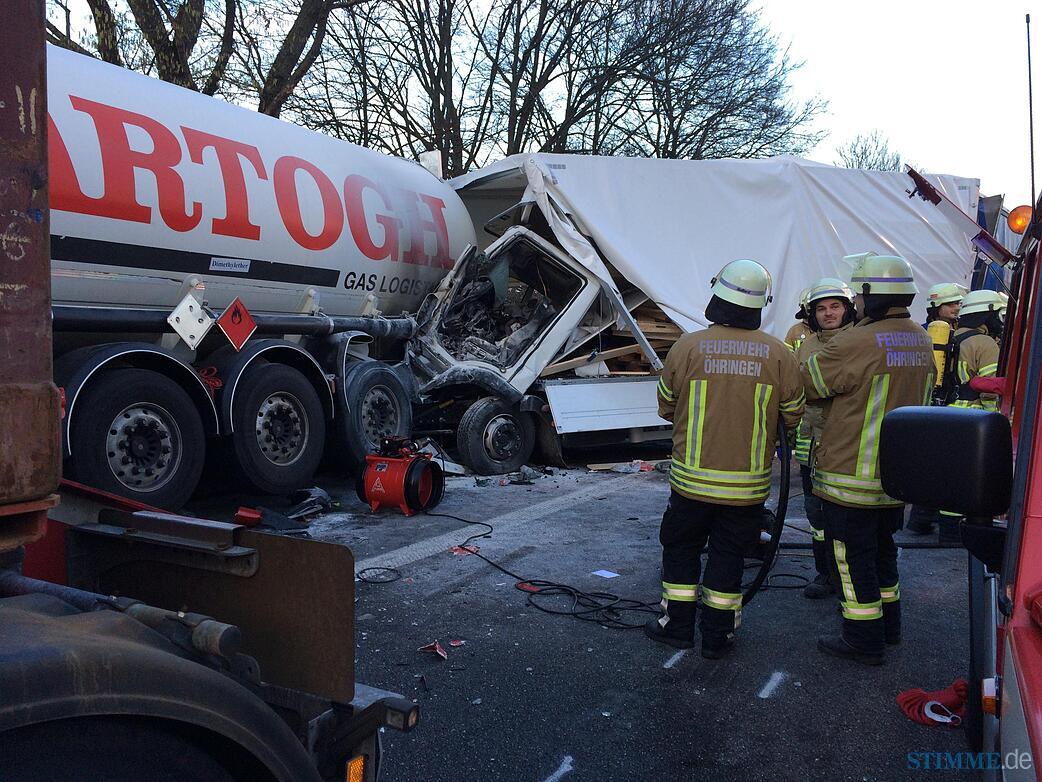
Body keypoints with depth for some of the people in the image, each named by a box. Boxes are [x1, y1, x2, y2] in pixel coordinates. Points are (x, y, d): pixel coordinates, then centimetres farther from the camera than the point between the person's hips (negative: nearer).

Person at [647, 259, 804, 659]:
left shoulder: (686, 347, -10)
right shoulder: (779, 354, -7)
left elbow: (666, 406, 3)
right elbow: (792, 417, 3)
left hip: (692, 477, -1)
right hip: (749, 482, 1)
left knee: (681, 549, 16)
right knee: (728, 556, 14)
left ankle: (678, 626, 25)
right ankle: (717, 636, 22)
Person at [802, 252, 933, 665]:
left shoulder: (855, 344, -23)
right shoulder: (921, 341, 3)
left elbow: (804, 383, -13)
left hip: (853, 476, -8)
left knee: (854, 557, 5)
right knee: (882, 549, 23)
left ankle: (864, 641, 15)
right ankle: (888, 625, 37)